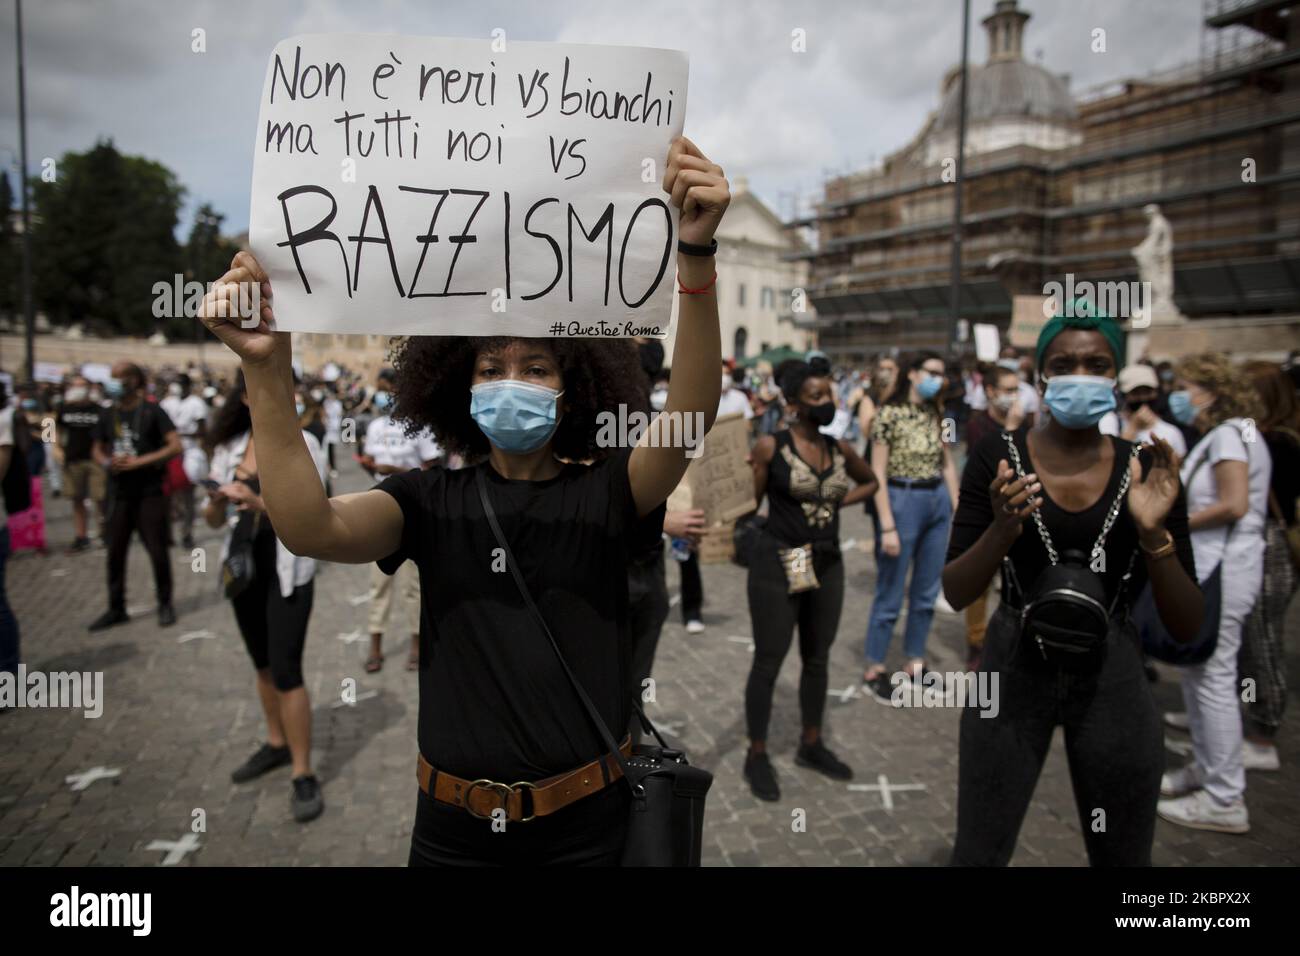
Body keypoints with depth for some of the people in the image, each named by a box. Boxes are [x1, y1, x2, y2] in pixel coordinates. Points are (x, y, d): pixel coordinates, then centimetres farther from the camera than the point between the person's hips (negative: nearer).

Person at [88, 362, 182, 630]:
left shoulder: (152, 411, -6)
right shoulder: (108, 416, 9)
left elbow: (175, 446, -13)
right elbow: (98, 449, 21)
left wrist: (138, 462, -18)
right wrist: (107, 462, -3)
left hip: (149, 493, -5)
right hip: (118, 494, 5)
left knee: (157, 551, 0)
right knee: (115, 552, 9)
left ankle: (165, 605, 14)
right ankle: (116, 608, 20)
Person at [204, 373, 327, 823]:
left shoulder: (303, 444, -9)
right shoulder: (229, 447, 4)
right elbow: (214, 521, 6)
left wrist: (261, 503, -28)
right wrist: (216, 502, -17)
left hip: (287, 568, -5)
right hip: (242, 565, 5)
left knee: (286, 670, -8)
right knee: (262, 663, 18)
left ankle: (303, 775, 3)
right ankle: (277, 743, 37)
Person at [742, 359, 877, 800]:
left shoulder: (840, 449, 4)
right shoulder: (771, 445, -9)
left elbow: (870, 482, 22)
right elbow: (749, 503, -6)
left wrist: (839, 502, 9)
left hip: (827, 565, 6)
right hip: (777, 565, -5)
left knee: (817, 658, 16)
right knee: (768, 662, 3)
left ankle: (811, 745, 34)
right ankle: (757, 755, 18)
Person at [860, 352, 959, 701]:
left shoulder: (937, 415, 8)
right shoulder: (889, 414, -12)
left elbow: (948, 466, 12)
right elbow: (877, 474, -14)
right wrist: (887, 527, -17)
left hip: (938, 504, 7)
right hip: (902, 502, -6)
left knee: (927, 592, 14)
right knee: (891, 593, 3)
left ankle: (915, 664, 28)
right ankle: (874, 669, 16)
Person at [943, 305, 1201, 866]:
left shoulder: (1146, 472, -3)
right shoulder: (997, 457, -7)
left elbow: (1188, 628, -4)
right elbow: (955, 594, -8)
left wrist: (1154, 534, -20)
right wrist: (1002, 529, -26)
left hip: (1112, 677, 2)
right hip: (1013, 667, -1)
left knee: (1123, 858, 17)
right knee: (978, 855, 6)